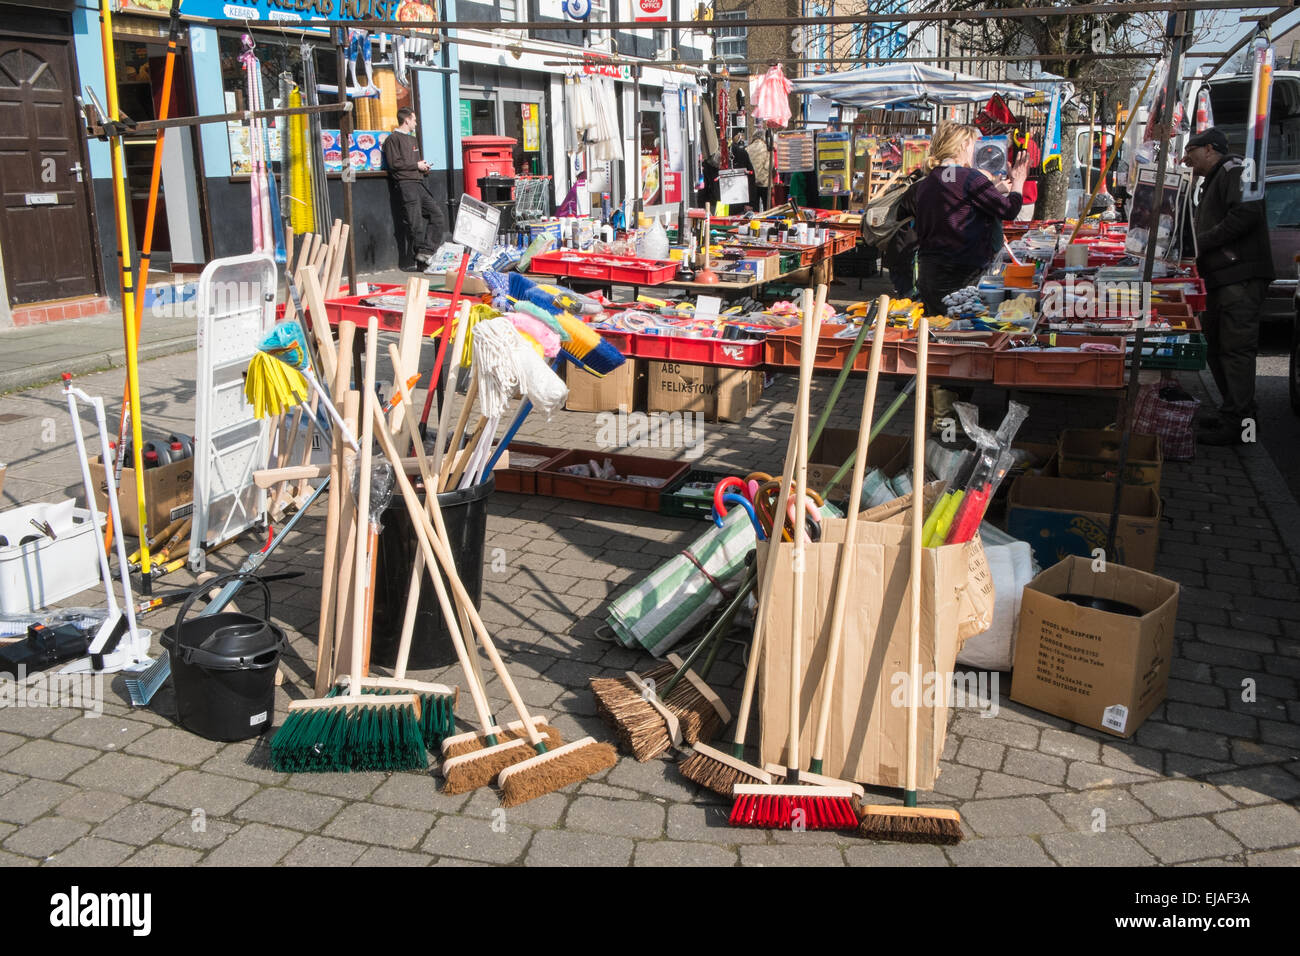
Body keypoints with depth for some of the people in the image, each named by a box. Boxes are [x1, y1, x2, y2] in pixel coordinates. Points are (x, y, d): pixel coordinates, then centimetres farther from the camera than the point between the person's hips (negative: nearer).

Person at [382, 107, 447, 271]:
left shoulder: (413, 139, 25)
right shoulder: (393, 139, -2)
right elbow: (394, 163, -12)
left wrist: (423, 166, 10)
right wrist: (417, 165, -8)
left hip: (419, 183, 8)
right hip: (405, 185, -8)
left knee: (438, 218, -1)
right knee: (416, 225, -9)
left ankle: (424, 253, -3)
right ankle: (422, 258, -2)